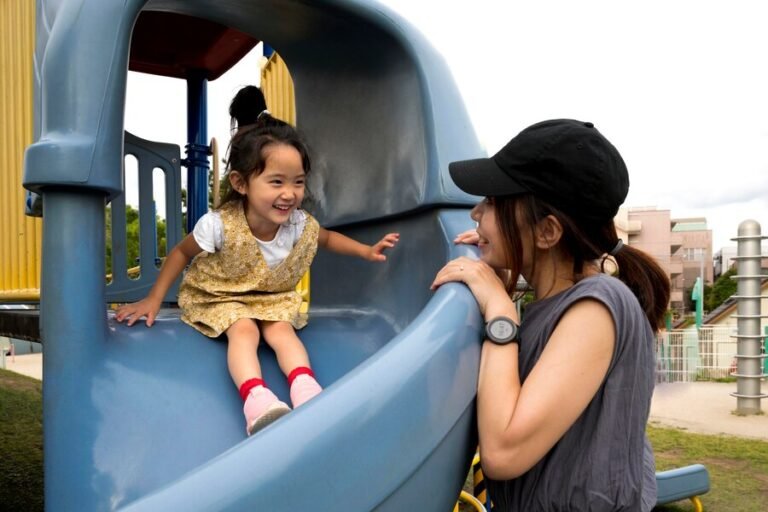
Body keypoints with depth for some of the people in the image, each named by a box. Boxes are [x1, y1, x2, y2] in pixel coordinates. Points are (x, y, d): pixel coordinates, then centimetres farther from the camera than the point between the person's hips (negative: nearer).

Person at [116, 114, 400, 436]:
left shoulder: (301, 225, -17)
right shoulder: (219, 225, -27)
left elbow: (327, 238, 9)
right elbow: (182, 253, -8)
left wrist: (367, 251, -2)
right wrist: (154, 300, -8)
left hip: (273, 298, 4)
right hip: (220, 297, -3)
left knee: (281, 330, -25)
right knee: (244, 330, -31)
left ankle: (306, 390, -42)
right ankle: (256, 399, -50)